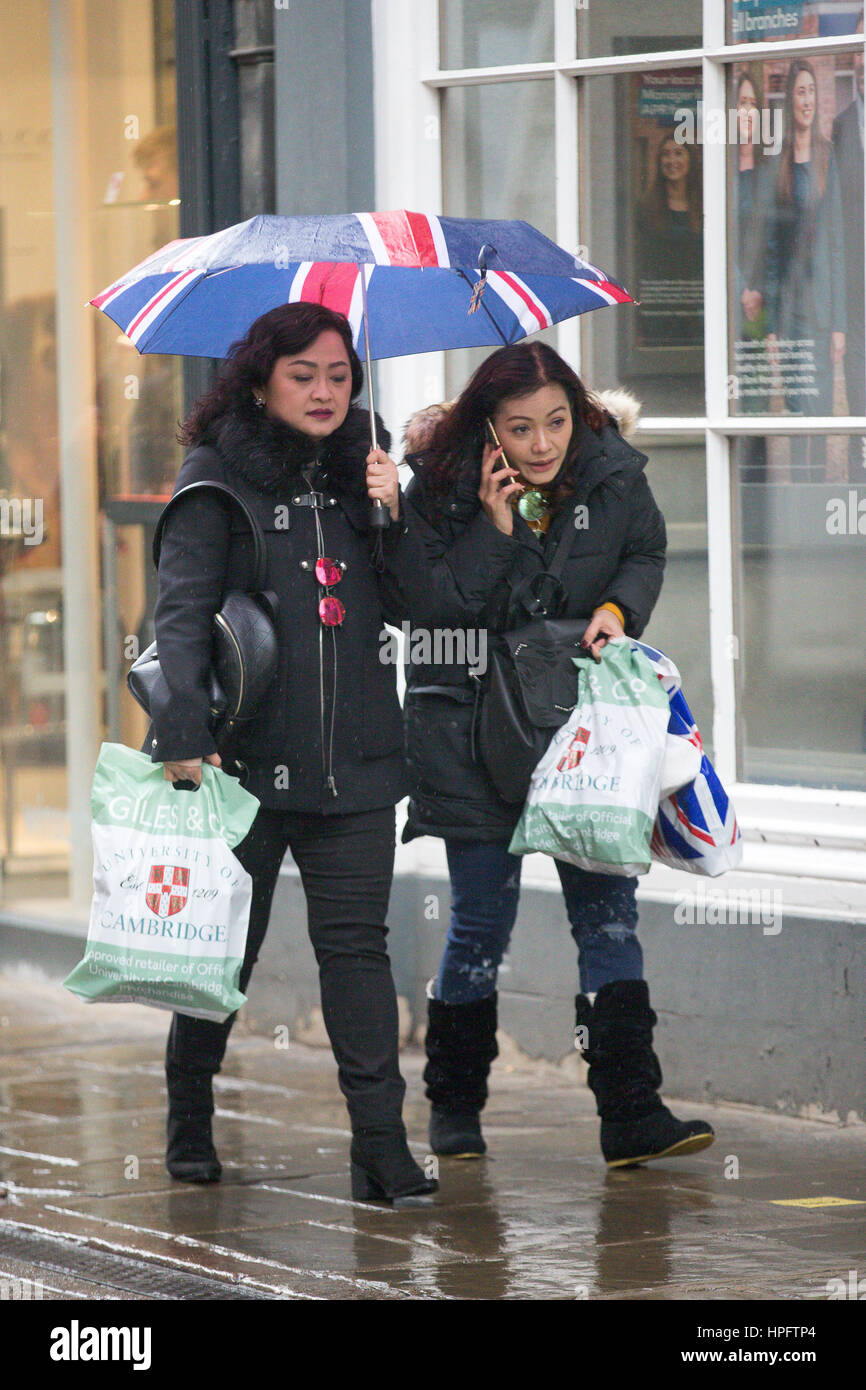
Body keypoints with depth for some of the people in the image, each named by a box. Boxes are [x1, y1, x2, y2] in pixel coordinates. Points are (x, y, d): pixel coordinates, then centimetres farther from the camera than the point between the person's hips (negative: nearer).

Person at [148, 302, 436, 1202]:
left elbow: (410, 610, 10)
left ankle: (380, 1141, -9)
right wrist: (183, 737, -20)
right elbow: (181, 612, -9)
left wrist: (391, 516, -5)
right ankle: (189, 1121, 26)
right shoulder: (218, 477, -1)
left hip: (355, 757, 3)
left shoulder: (357, 473, 12)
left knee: (355, 941, -4)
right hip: (246, 755, -3)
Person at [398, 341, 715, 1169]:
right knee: (482, 919, 2)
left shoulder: (612, 473, -4)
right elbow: (420, 605, -13)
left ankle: (631, 1113, -4)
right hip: (471, 725, -2)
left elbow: (646, 555, 12)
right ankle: (453, 1103, 19)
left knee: (607, 908, -3)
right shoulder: (442, 487, -11)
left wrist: (619, 607, -8)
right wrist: (494, 532, -22)